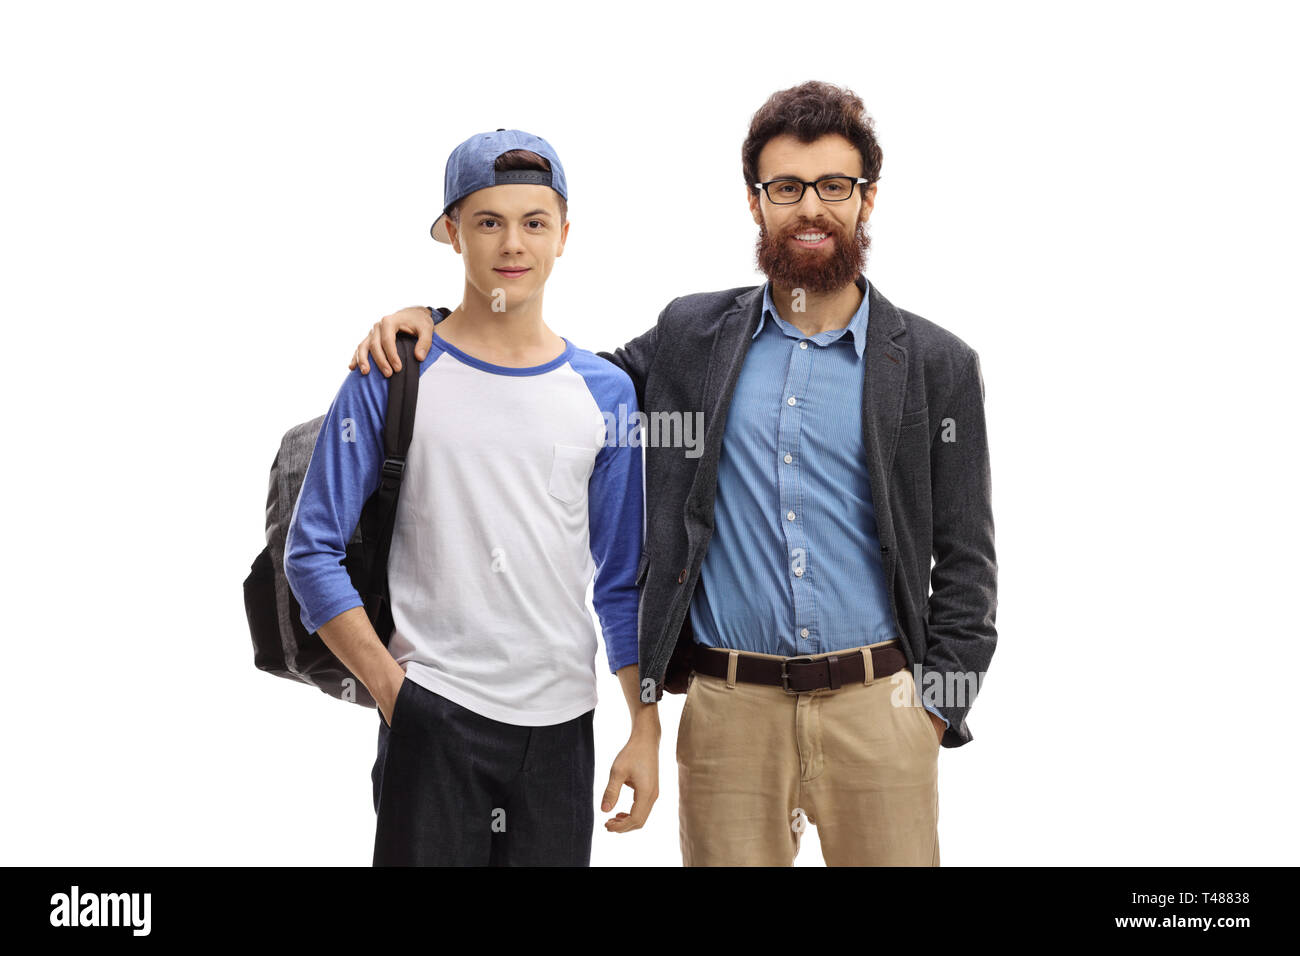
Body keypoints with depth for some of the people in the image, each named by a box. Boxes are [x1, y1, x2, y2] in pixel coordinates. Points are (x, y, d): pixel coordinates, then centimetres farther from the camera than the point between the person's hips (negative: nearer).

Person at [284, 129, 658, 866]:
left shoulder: (605, 394, 6)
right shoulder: (392, 378, -3)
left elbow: (625, 580, 10)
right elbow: (313, 552, -2)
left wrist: (646, 730, 7)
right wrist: (390, 687, -7)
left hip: (560, 723, 3)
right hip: (433, 719, -3)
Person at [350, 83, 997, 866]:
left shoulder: (938, 365, 2)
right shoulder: (693, 337, 6)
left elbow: (966, 559, 4)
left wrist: (938, 705, -5)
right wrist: (434, 326, 1)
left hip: (878, 706, -1)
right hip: (729, 709, 1)